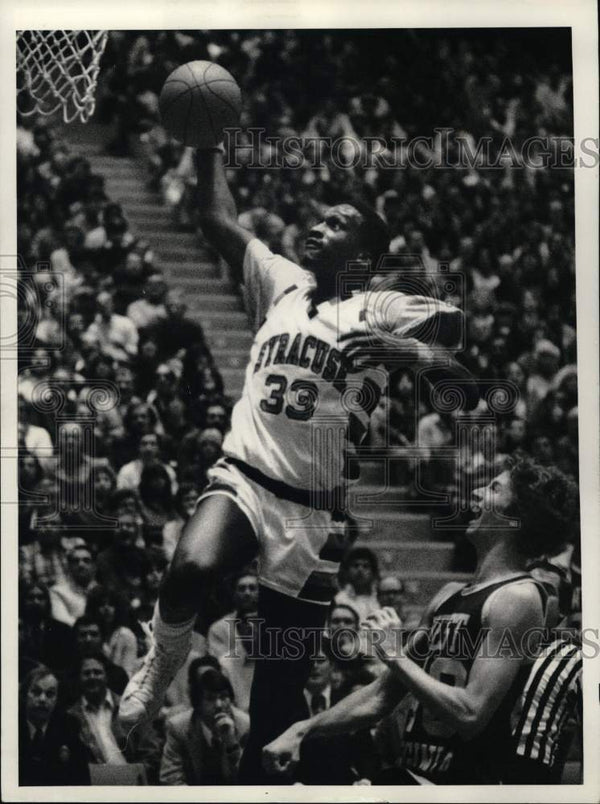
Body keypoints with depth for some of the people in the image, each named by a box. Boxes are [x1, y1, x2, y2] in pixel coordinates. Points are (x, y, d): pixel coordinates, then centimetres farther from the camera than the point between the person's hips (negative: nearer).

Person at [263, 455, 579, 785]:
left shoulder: (518, 598, -11)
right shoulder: (449, 596, 16)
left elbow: (470, 715, -21)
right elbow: (382, 695, 22)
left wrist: (396, 655, -13)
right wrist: (303, 730, 14)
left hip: (465, 782, -9)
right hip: (411, 776, 9)